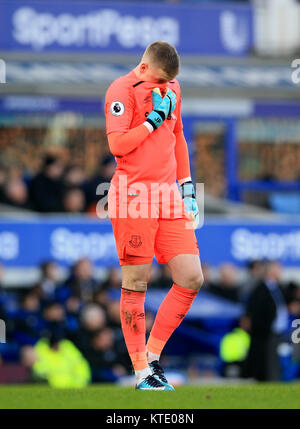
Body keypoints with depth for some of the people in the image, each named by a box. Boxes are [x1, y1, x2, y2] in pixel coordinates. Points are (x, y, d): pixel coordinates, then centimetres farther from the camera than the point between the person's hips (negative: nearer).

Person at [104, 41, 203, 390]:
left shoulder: (172, 89, 16)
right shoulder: (122, 90, -6)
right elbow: (117, 144, -16)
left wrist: (186, 188, 23)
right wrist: (154, 118, -11)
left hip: (168, 195, 7)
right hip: (133, 195, -7)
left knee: (191, 280, -1)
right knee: (136, 284, -3)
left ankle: (153, 355, 12)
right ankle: (142, 372, 3)